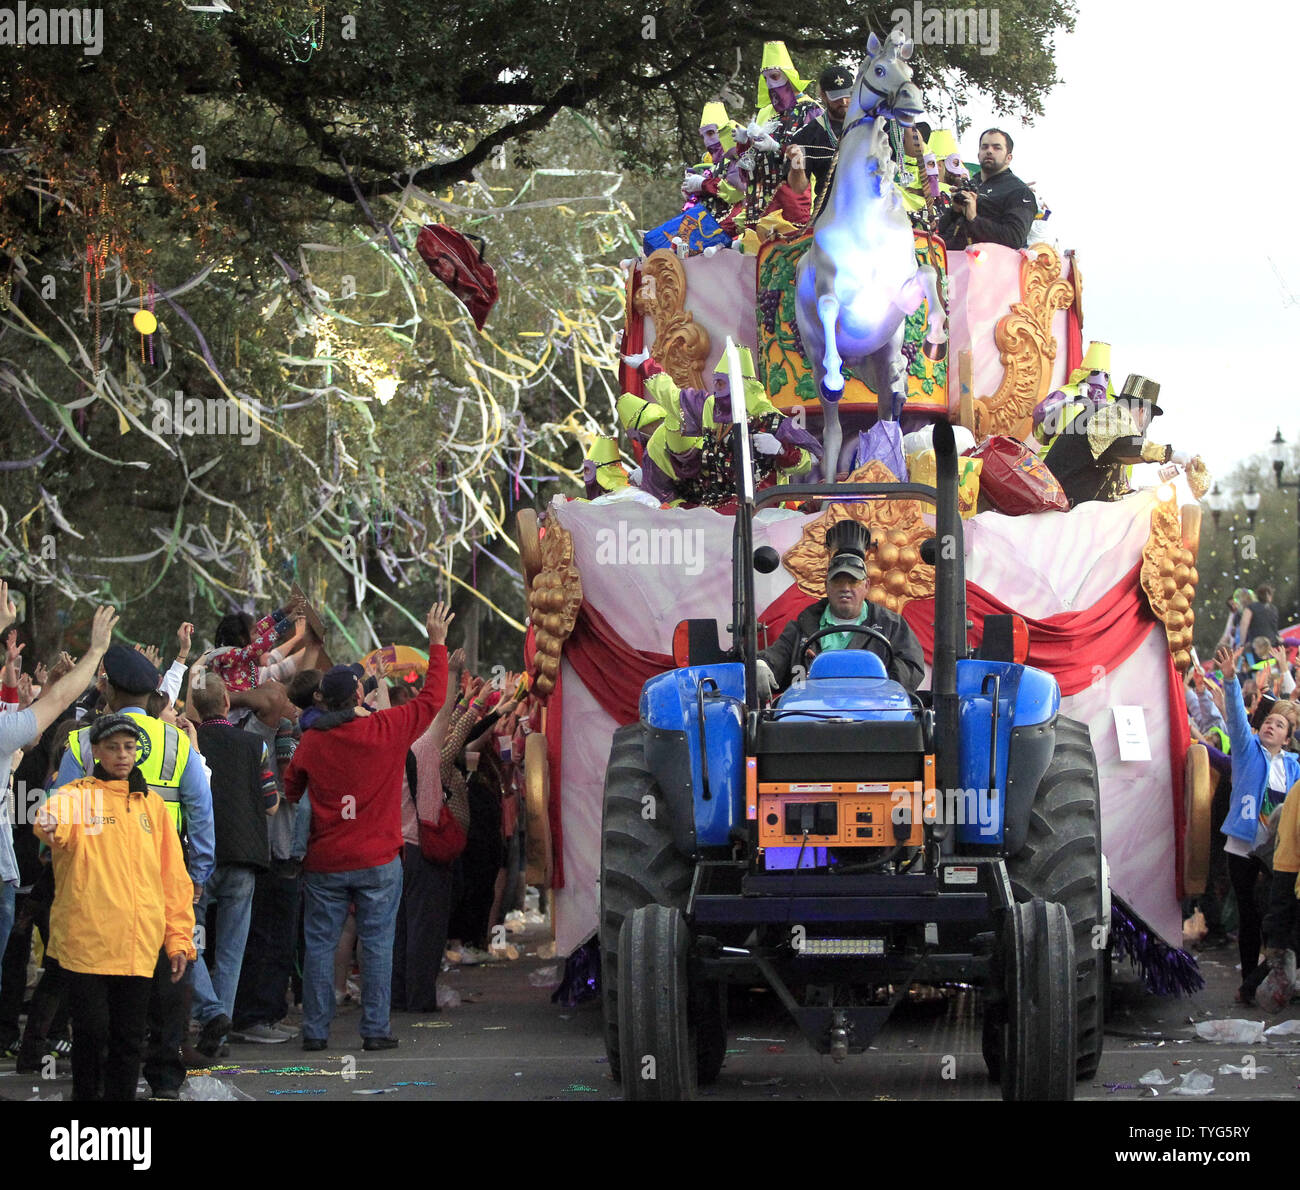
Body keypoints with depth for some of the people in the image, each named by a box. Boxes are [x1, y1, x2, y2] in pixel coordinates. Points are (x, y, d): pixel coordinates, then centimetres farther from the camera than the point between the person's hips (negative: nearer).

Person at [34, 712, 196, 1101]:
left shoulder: (152, 804, 14)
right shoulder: (77, 795, 1)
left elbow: (173, 876, 14)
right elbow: (58, 822, -24)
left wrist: (179, 938, 7)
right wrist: (51, 825, -48)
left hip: (138, 945, 4)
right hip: (86, 941, -4)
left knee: (129, 1040, 6)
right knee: (91, 1032, -3)